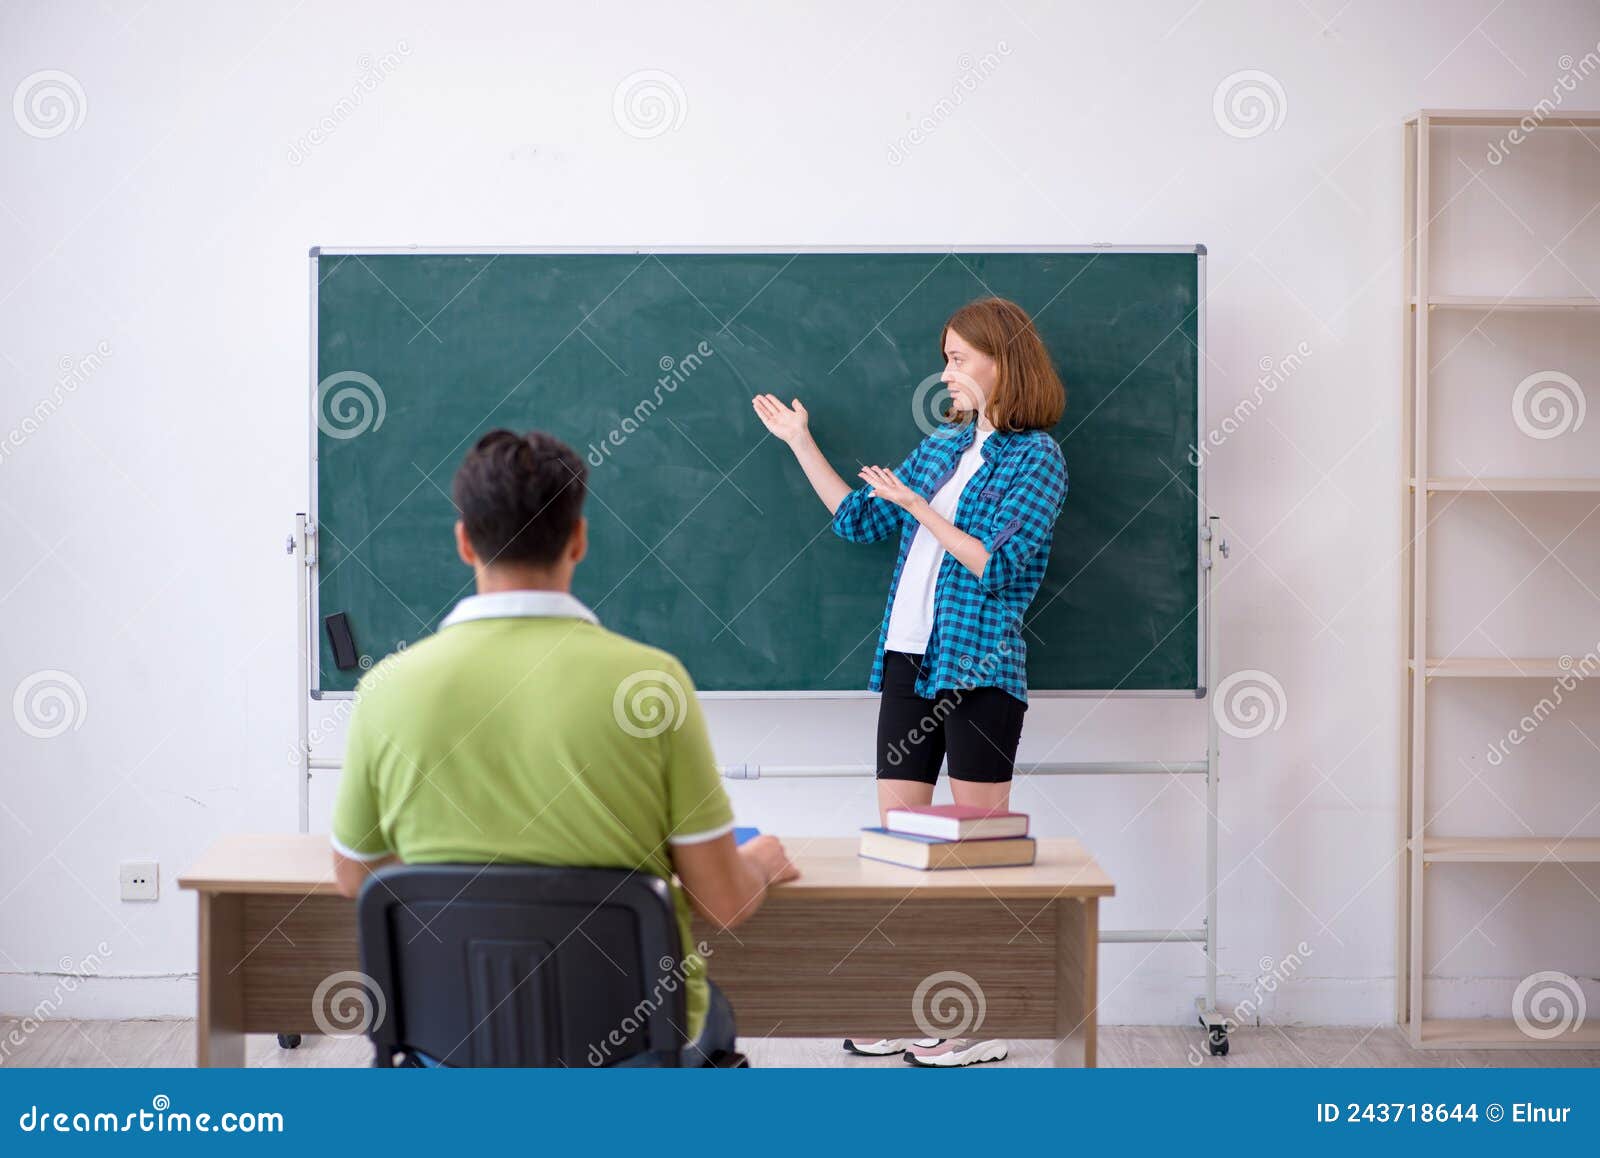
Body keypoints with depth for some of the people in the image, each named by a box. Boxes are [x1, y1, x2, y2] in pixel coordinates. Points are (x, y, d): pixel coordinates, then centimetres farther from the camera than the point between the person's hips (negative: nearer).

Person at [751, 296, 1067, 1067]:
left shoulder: (1036, 458, -5)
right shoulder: (943, 444, 16)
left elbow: (998, 565, -14)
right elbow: (860, 520, 21)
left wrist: (916, 507, -15)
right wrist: (800, 443, 21)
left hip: (979, 665, -7)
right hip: (908, 658, 7)